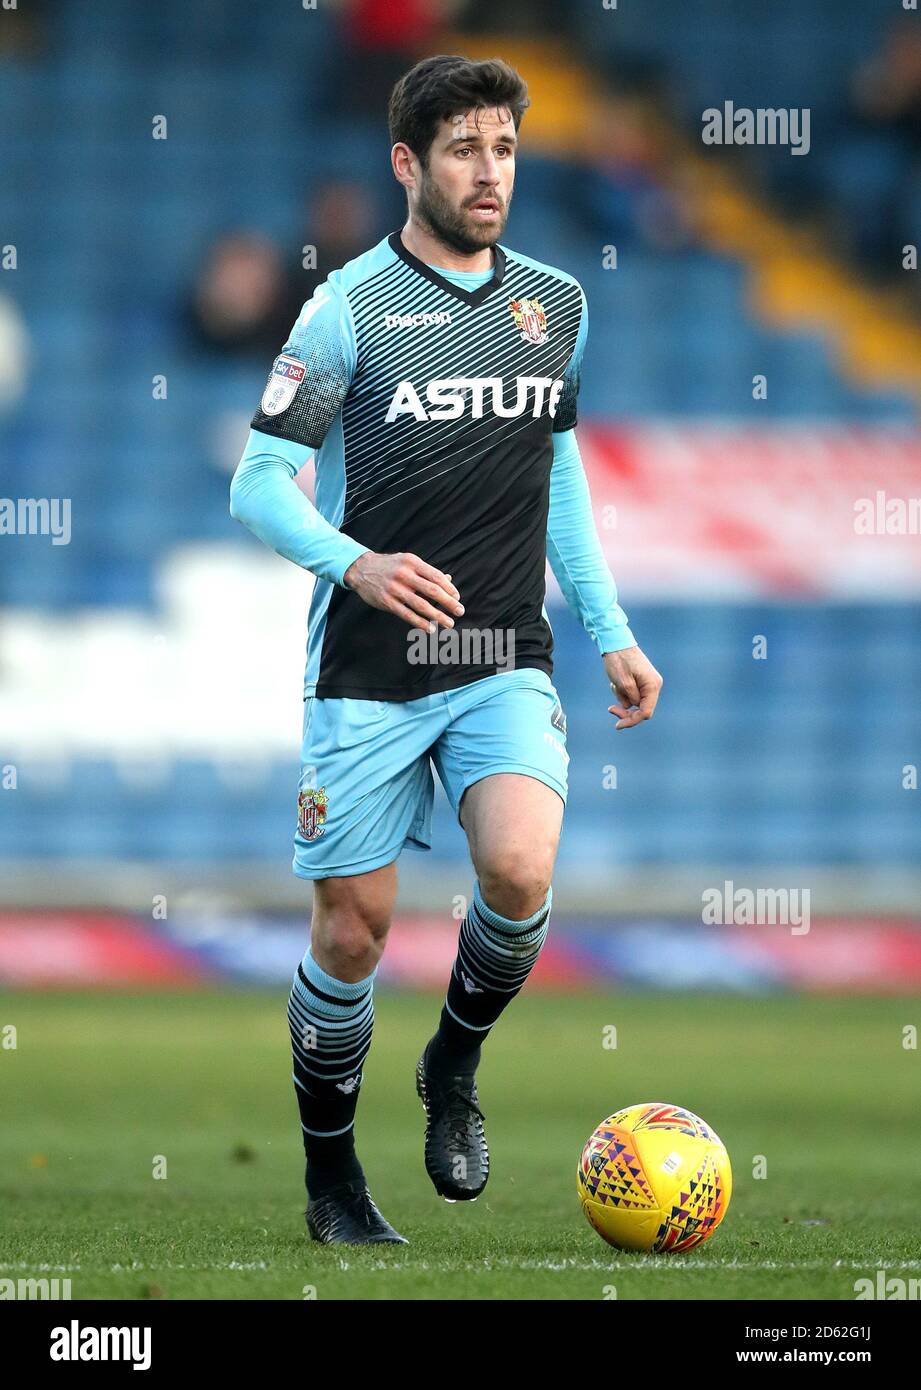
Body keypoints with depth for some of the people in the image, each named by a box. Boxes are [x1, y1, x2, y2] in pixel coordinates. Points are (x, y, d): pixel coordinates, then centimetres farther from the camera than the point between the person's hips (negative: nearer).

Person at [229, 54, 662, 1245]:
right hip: (368, 670, -3)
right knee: (353, 927, 0)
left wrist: (611, 633, 17)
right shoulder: (350, 307, -6)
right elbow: (258, 485, -7)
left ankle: (454, 1069, 6)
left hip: (505, 661, 3)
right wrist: (358, 565, -25)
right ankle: (331, 1179, 21)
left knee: (520, 870, -22)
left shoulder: (558, 305, 9)